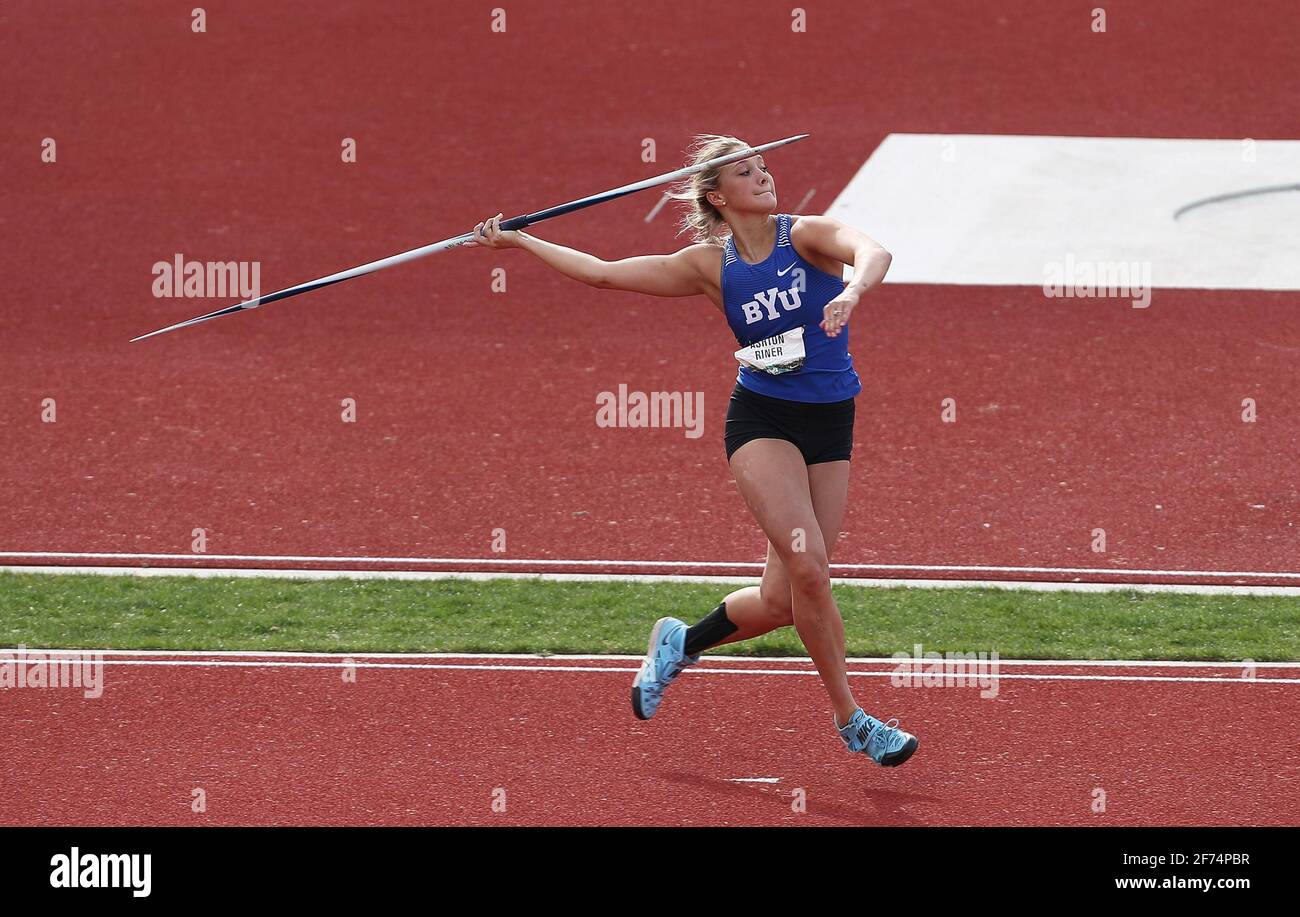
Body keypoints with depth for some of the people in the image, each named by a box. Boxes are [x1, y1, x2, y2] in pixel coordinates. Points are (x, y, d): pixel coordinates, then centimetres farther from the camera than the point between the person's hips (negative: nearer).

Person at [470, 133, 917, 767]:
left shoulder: (807, 235, -5)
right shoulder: (710, 265, 0)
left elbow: (873, 252, -27)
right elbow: (604, 273, 8)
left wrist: (852, 291, -49)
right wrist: (517, 241, 12)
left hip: (829, 427, 1)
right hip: (761, 421, -1)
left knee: (783, 600, -2)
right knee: (807, 565, -20)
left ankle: (684, 642, 28)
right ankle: (850, 720, -7)